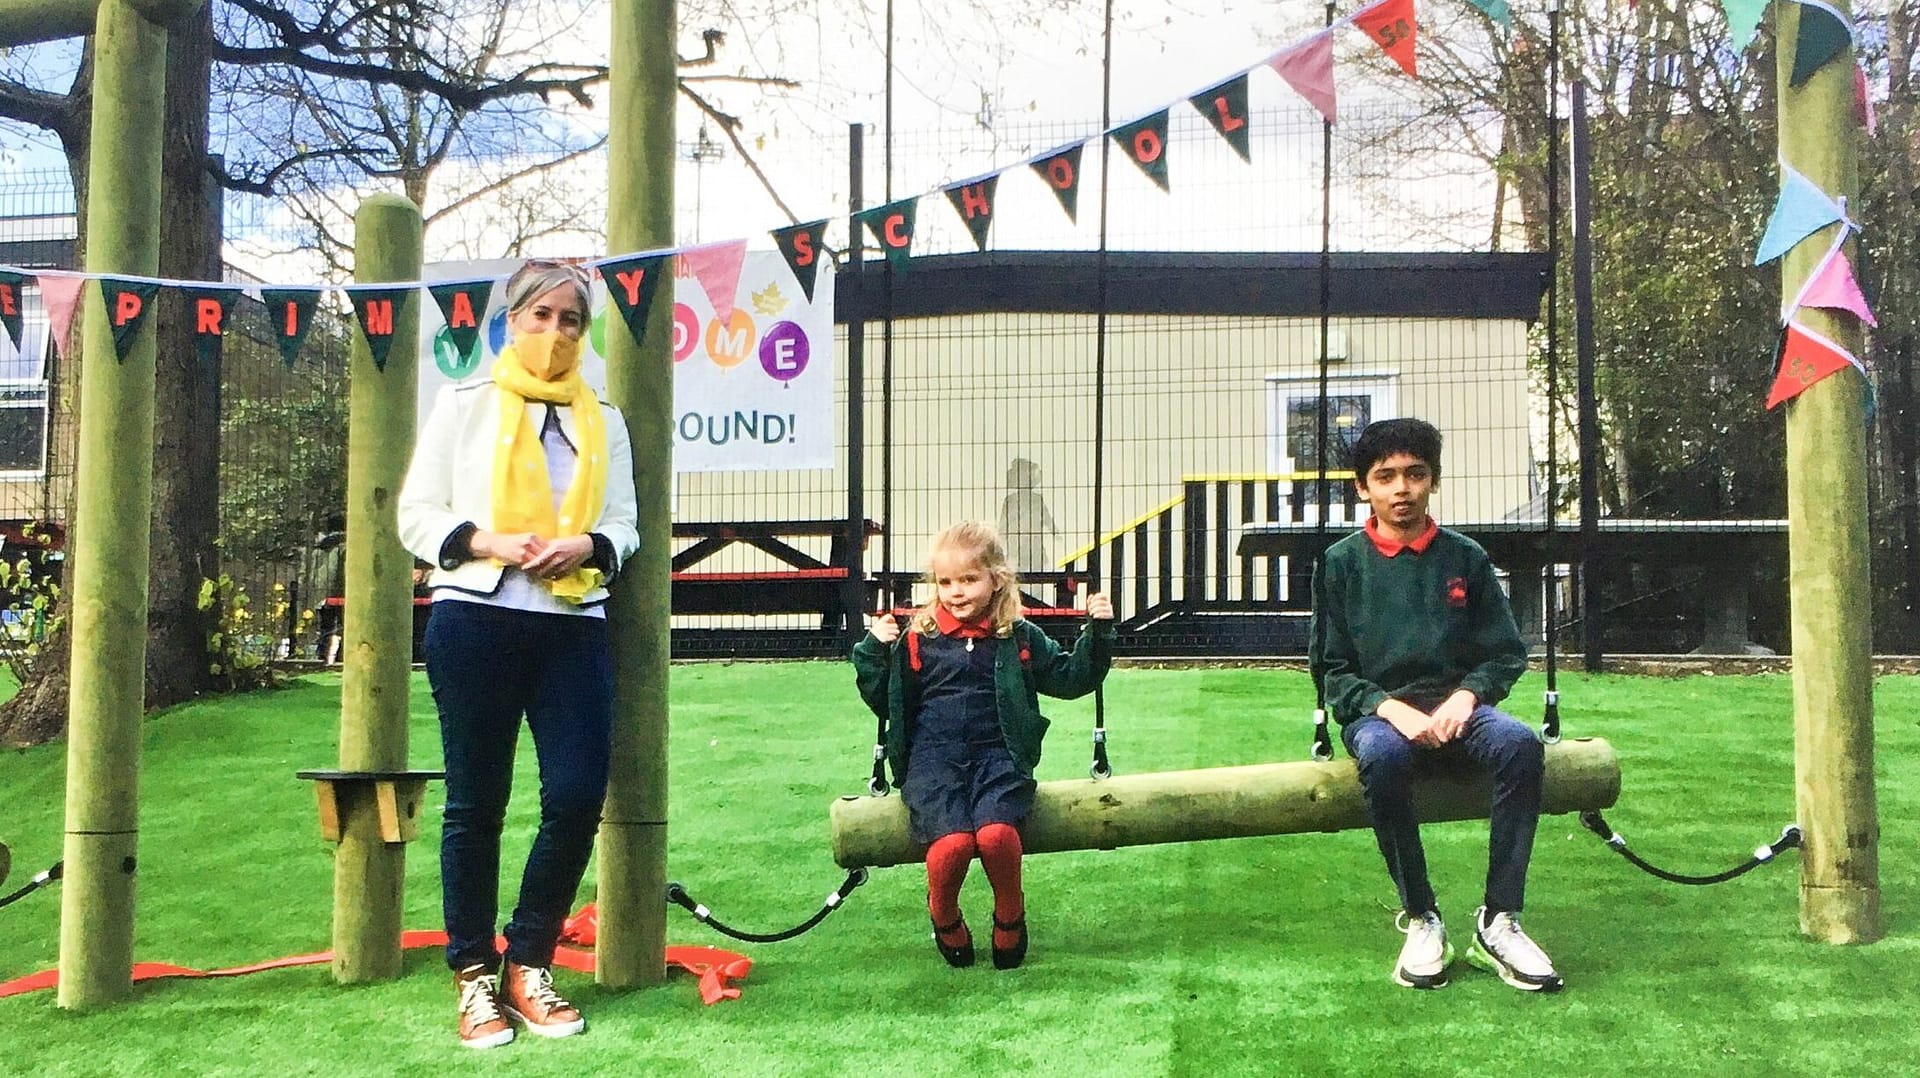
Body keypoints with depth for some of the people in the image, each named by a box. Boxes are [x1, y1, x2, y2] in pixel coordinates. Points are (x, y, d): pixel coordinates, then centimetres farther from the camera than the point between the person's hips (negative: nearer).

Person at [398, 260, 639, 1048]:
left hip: (573, 627, 2)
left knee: (578, 798, -6)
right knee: (476, 804, 4)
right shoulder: (463, 405, 7)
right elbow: (416, 515, 3)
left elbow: (624, 524, 11)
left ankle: (528, 965, 13)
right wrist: (488, 542, -14)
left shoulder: (604, 420, 15)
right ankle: (474, 975, 16)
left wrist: (586, 546, -11)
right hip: (475, 622, -2)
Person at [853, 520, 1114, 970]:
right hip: (933, 758, 0)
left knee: (997, 832, -31)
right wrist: (874, 650, -1)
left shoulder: (1020, 640, 12)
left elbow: (1072, 678, 19)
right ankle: (945, 919, 5)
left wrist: (1098, 632, 7)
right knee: (952, 841, -29)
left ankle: (1010, 917, 0)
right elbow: (883, 701, 14)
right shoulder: (917, 640, 9)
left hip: (998, 754, 1)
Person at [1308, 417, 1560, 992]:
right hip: (1377, 713, -2)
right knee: (1382, 754, -38)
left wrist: (1465, 696, -10)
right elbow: (1330, 669, 3)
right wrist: (1389, 708, -15)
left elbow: (1507, 654, 10)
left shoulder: (1465, 558, 11)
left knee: (1519, 742, -32)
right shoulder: (1340, 563, 6)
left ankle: (1498, 922, -25)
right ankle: (1421, 919, -22)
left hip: (1456, 708, 2)